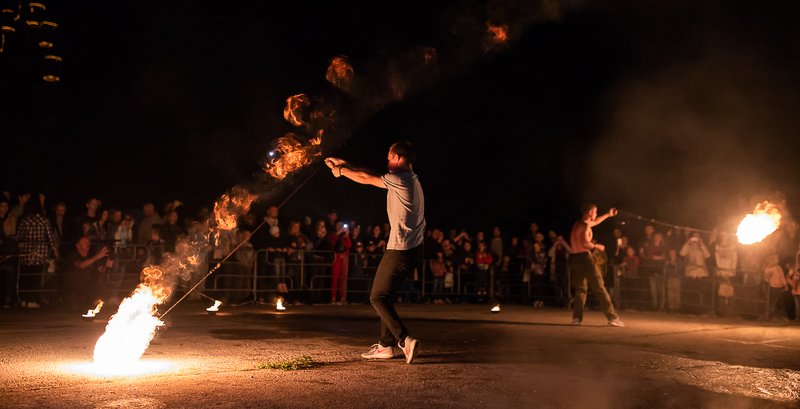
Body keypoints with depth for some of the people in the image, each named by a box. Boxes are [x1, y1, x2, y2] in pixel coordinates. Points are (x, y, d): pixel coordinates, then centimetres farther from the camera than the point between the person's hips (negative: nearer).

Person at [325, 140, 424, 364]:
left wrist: (342, 170, 12)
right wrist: (345, 165, 25)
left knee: (378, 297, -3)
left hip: (400, 250, -10)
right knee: (386, 295, 17)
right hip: (413, 249, 10)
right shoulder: (411, 179, 15)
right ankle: (385, 345, 20)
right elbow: (371, 175, 22)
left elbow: (367, 179, -4)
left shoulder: (399, 179, -14)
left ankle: (405, 340, -14)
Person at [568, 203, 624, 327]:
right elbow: (585, 243, -24)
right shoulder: (585, 226, -10)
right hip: (585, 257, -9)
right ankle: (612, 317, -7)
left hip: (574, 258, 9)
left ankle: (577, 318, 2)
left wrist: (608, 215, 44)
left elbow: (595, 222, 36)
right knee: (599, 288, -6)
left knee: (580, 289, 13)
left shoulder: (577, 224, 18)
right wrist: (596, 246, -7)